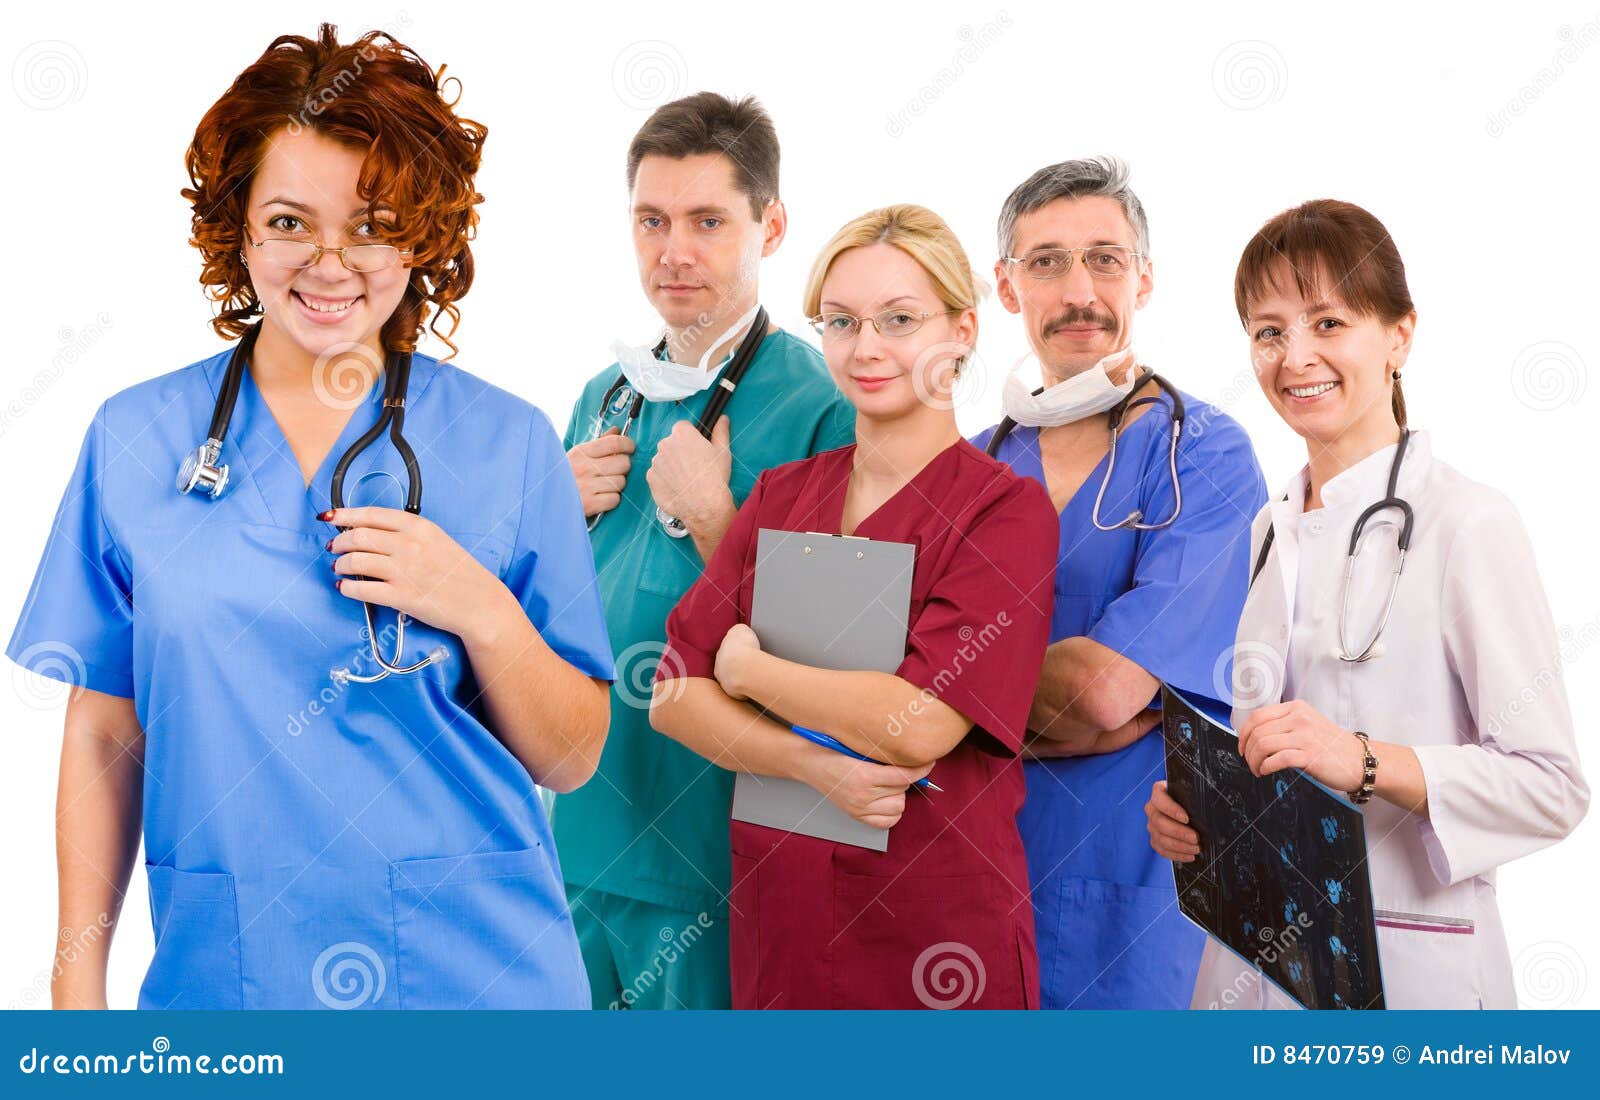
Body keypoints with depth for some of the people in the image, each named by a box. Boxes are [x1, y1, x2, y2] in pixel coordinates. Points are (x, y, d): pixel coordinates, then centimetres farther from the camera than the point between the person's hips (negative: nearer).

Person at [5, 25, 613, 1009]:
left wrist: (484, 613, -18)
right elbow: (105, 737, 5)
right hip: (220, 970, 1)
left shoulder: (508, 444, -3)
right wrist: (79, 980, 0)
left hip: (474, 967, 0)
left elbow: (571, 760, -1)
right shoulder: (136, 439, 1)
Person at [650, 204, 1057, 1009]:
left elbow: (919, 723, -21)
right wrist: (813, 764, -17)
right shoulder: (781, 495, 6)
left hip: (936, 929, -4)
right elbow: (674, 695, -1)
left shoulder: (1006, 511, -9)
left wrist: (748, 667, -8)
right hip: (775, 912, 5)